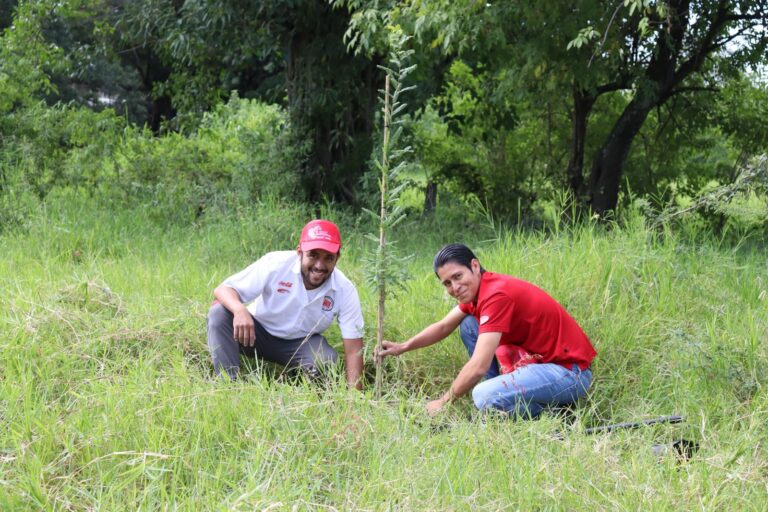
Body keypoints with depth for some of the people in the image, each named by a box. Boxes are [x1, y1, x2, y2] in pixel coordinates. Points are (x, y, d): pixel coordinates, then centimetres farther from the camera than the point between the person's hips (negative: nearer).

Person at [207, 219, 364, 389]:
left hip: (301, 343, 1)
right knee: (219, 312, -28)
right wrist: (240, 310, -49)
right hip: (258, 331, 0)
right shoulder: (276, 264, -24)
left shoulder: (345, 291, -19)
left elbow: (353, 349, -17)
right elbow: (222, 290, -25)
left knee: (327, 362, -31)